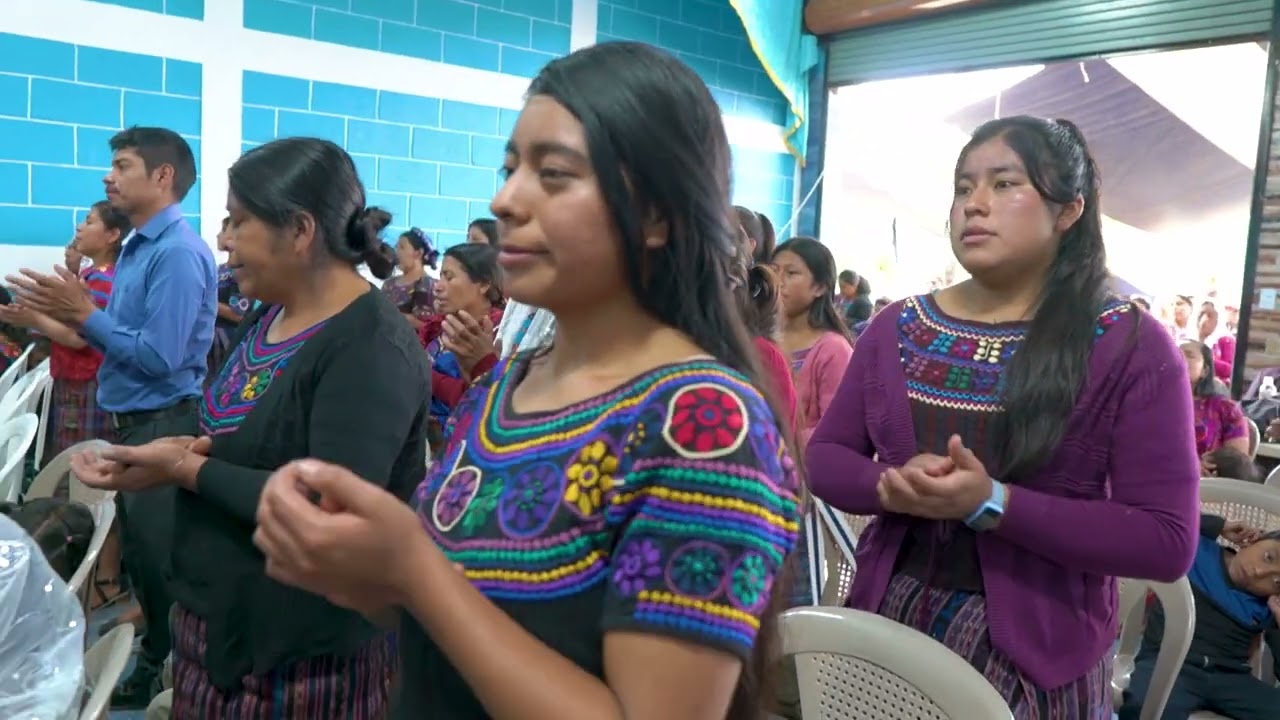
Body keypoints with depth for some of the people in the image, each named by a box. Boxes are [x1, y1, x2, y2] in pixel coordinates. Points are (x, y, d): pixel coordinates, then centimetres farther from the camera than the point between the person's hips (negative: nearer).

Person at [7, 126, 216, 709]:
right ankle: (157, 662, 36)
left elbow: (159, 358, -24)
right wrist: (74, 314, -1)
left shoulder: (178, 253, -19)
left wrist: (84, 314, -14)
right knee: (138, 555, 20)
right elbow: (123, 338, 15)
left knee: (162, 562, 3)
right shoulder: (136, 248, 12)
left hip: (163, 427, -10)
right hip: (131, 423, 10)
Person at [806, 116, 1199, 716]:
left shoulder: (1130, 345, -9)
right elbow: (824, 458, 3)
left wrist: (993, 503, -24)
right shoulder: (897, 327, 1)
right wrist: (892, 486, -18)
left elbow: (1167, 541, -13)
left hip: (1033, 653, -3)